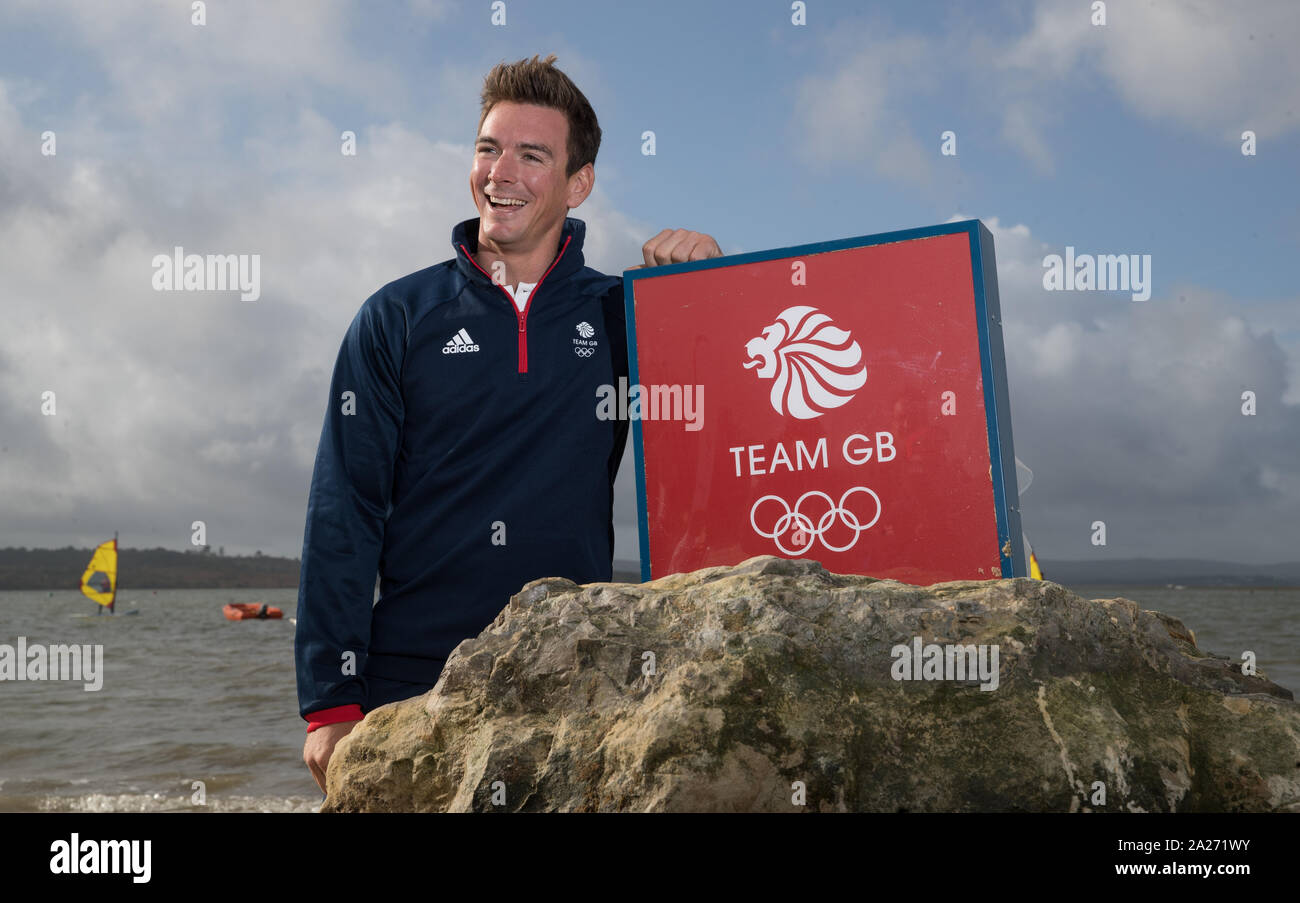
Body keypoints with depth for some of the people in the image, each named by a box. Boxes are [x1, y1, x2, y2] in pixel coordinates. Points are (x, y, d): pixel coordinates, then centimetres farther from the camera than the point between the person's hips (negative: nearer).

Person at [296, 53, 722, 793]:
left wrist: (706, 272, -3)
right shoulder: (398, 318, 4)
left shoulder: (616, 315, 6)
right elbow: (345, 509, 0)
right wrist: (330, 704, -7)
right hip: (411, 683, 0)